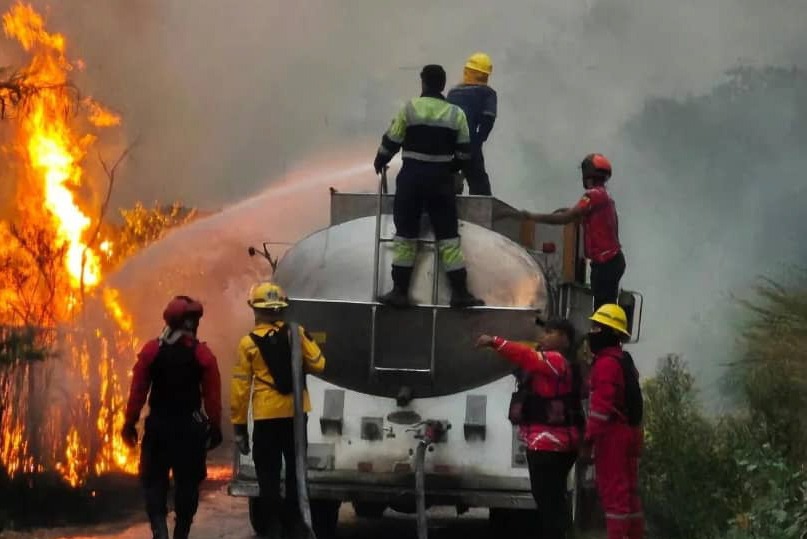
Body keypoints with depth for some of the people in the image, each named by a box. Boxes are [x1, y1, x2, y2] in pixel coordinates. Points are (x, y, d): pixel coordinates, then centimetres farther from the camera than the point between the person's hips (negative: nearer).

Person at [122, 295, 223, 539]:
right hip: (190, 427, 0)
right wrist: (215, 428, 3)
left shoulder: (151, 350, -3)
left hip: (158, 425, 1)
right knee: (187, 482, 11)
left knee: (155, 481, 6)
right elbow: (213, 396, -6)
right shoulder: (202, 354, -5)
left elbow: (137, 391, -4)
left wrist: (130, 424, 3)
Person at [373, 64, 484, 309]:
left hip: (412, 176, -2)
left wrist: (380, 162, 19)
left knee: (405, 234, 5)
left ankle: (400, 291, 5)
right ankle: (460, 292, 2)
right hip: (441, 179, 2)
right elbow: (464, 153, 5)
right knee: (448, 236, 5)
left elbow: (392, 141, 0)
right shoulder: (456, 114, 2)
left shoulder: (409, 108, -5)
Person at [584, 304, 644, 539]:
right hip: (629, 431, 10)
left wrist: (589, 438, -21)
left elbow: (602, 406, -22)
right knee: (628, 491, 14)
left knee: (613, 491, -8)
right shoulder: (624, 360, 17)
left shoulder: (606, 363, -15)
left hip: (613, 433, -10)